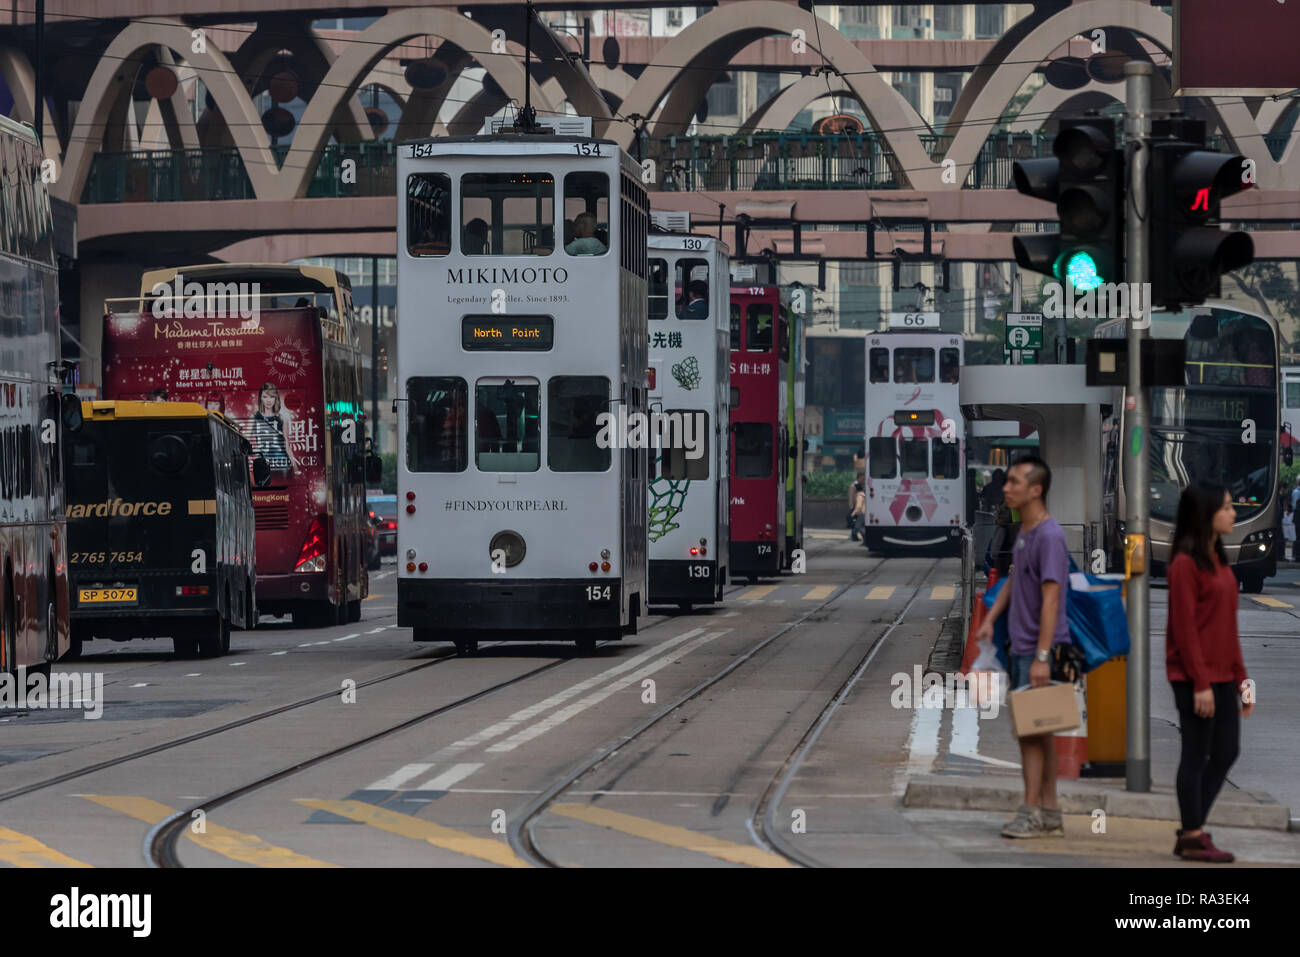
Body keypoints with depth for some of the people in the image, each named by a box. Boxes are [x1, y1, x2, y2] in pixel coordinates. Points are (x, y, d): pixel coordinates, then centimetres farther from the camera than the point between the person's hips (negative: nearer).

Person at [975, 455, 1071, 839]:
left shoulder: (1050, 537, -17)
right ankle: (1050, 816, 16)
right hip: (1021, 648, 9)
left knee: (1031, 730, -8)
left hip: (1039, 652, -9)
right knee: (1038, 731, 11)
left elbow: (1050, 599, -21)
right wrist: (990, 618, 10)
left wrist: (1042, 657, -24)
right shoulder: (1024, 533, 12)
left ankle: (1031, 812, -5)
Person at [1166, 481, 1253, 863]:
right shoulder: (1186, 564, -12)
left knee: (1226, 753, 10)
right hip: (1195, 677, -8)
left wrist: (1240, 677, 14)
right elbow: (1184, 628, -15)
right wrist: (1200, 683, -18)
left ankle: (1193, 829, 18)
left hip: (1221, 675, 8)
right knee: (1196, 755, -2)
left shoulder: (1219, 561, 13)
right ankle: (1192, 838, 6)